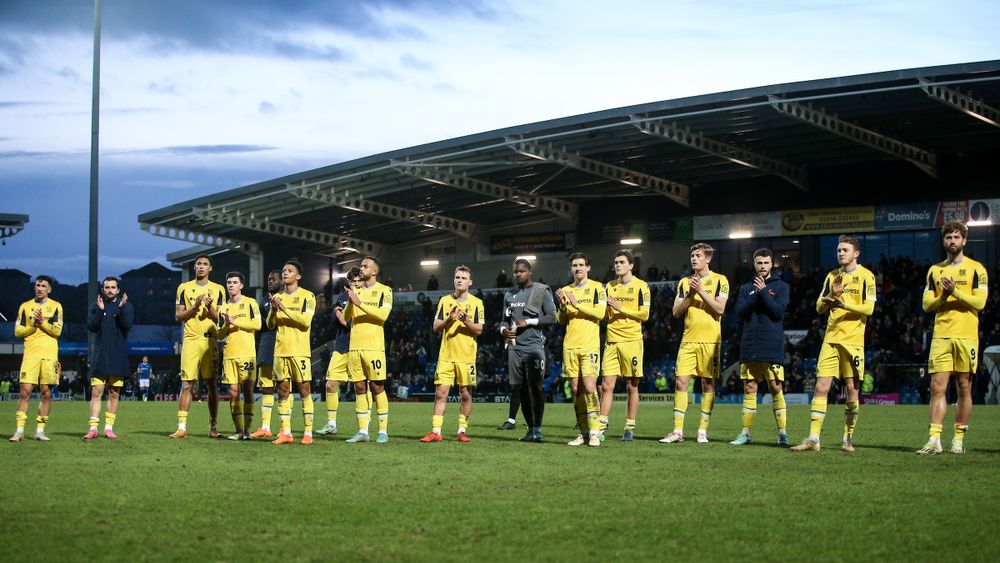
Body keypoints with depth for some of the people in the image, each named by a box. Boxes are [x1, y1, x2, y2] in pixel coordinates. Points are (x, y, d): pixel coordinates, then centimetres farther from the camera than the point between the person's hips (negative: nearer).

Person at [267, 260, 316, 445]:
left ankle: (308, 432, -3)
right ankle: (285, 432, 7)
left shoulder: (307, 296, -1)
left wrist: (284, 309, -18)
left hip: (300, 351, -5)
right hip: (280, 351, 5)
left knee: (304, 390, -4)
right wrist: (273, 310, -8)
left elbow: (306, 320, -14)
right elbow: (270, 325, 11)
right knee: (282, 391, 3)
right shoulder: (278, 297, 15)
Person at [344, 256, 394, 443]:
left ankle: (383, 431, 0)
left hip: (373, 347, -5)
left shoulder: (384, 291, 0)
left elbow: (383, 314, -15)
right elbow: (345, 317, 10)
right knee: (360, 389, 5)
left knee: (377, 387, -5)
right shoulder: (356, 291, 16)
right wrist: (350, 302, -7)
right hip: (355, 347, 5)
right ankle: (362, 431, 8)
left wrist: (360, 303, -19)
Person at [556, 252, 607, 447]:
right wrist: (562, 305, -6)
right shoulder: (566, 290, 15)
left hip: (589, 345, -4)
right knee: (576, 390, 3)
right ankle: (583, 432, 8)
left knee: (589, 388, -14)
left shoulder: (596, 287, 2)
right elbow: (562, 320, 13)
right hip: (570, 345, 5)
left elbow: (600, 312, -9)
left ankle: (595, 432, -10)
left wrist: (577, 304, -15)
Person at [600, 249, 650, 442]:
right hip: (612, 341, 4)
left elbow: (644, 315, -6)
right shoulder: (610, 286, 14)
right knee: (606, 386, -2)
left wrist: (621, 308, -12)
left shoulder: (640, 286, 0)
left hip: (632, 341, -4)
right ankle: (601, 427, -1)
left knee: (632, 387, 1)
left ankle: (630, 428, 7)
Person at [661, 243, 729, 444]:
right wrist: (690, 294, -8)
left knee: (708, 384, 1)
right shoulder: (684, 282, 12)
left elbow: (720, 309, -10)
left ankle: (703, 431, 7)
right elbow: (676, 312, 6)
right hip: (688, 339, 3)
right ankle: (677, 431, -1)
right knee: (681, 382, -4)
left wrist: (701, 291, -14)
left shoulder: (719, 280, 1)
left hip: (710, 340, -3)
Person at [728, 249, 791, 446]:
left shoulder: (781, 286, 6)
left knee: (776, 389, -5)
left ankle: (782, 433, 1)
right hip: (749, 347, 3)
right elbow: (739, 313, 1)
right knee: (749, 390, 4)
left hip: (772, 347, -3)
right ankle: (746, 433, 8)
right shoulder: (746, 288, 14)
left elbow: (778, 311, -8)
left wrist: (763, 291, -13)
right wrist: (756, 294, -9)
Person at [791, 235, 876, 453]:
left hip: (853, 340, -3)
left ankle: (848, 438, 12)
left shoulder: (866, 276, 0)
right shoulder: (832, 276, 14)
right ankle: (813, 438, -6)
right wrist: (832, 294, -8)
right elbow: (820, 308, 10)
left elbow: (869, 308, -9)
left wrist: (843, 303, -19)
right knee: (821, 387, -4)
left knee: (852, 388, 0)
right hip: (831, 339, 4)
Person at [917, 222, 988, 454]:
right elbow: (927, 304, 10)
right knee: (937, 388, -4)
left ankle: (959, 439, 9)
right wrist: (942, 297, -9)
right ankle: (934, 440, -7)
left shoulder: (976, 269, 3)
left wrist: (955, 291, -17)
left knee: (964, 388, 2)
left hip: (966, 336, -3)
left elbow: (979, 302, -7)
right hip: (941, 336, 3)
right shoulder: (935, 270, 14)